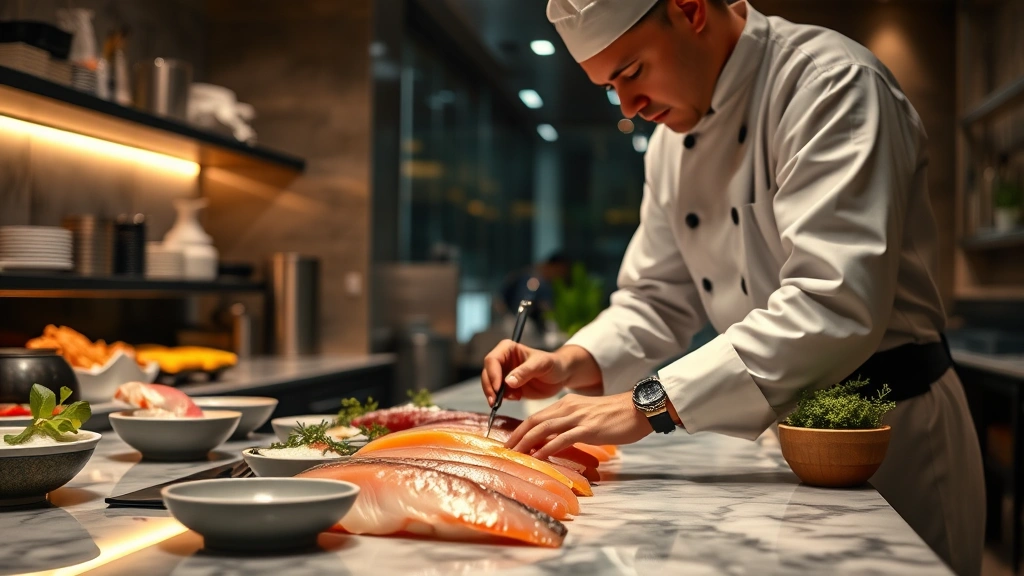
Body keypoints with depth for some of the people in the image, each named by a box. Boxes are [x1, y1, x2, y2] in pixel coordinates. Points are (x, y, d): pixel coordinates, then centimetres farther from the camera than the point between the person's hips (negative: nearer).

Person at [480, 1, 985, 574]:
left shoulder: (832, 82, -22)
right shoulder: (673, 141, 4)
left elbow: (834, 306, -34)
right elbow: (658, 297, 9)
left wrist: (649, 404, -36)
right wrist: (573, 363, -10)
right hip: (775, 426, 7)